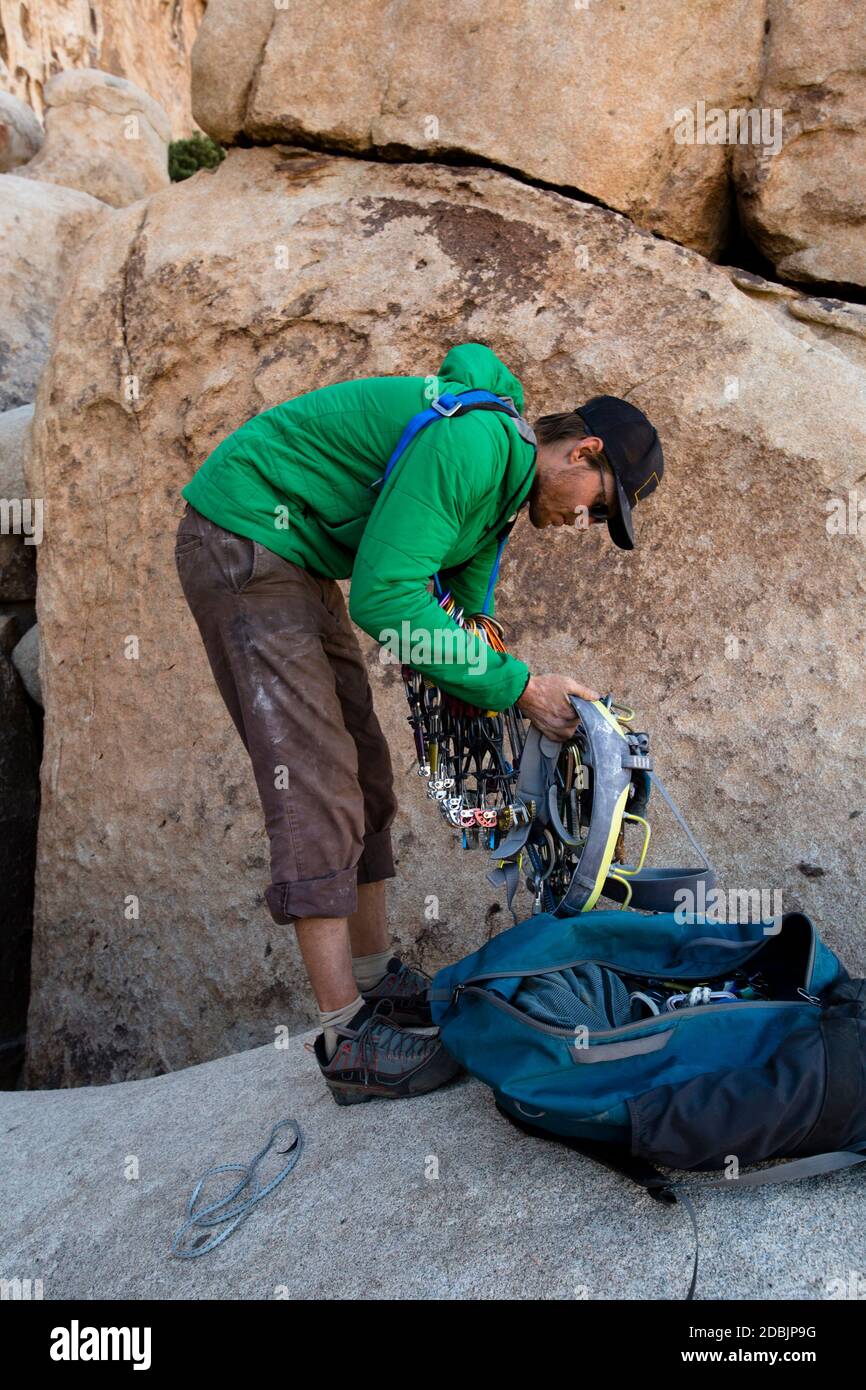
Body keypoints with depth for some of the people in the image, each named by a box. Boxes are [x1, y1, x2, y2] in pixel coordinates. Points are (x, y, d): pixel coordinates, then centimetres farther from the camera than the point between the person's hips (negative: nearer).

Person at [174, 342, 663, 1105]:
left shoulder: (502, 472, 9)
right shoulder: (473, 442, -23)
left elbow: (467, 609, 15)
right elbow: (386, 598, -28)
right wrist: (519, 686, -24)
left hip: (296, 556, 10)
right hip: (242, 538, -10)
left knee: (362, 775, 9)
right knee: (316, 784, -14)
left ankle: (379, 981, 19)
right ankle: (349, 1040, -9)